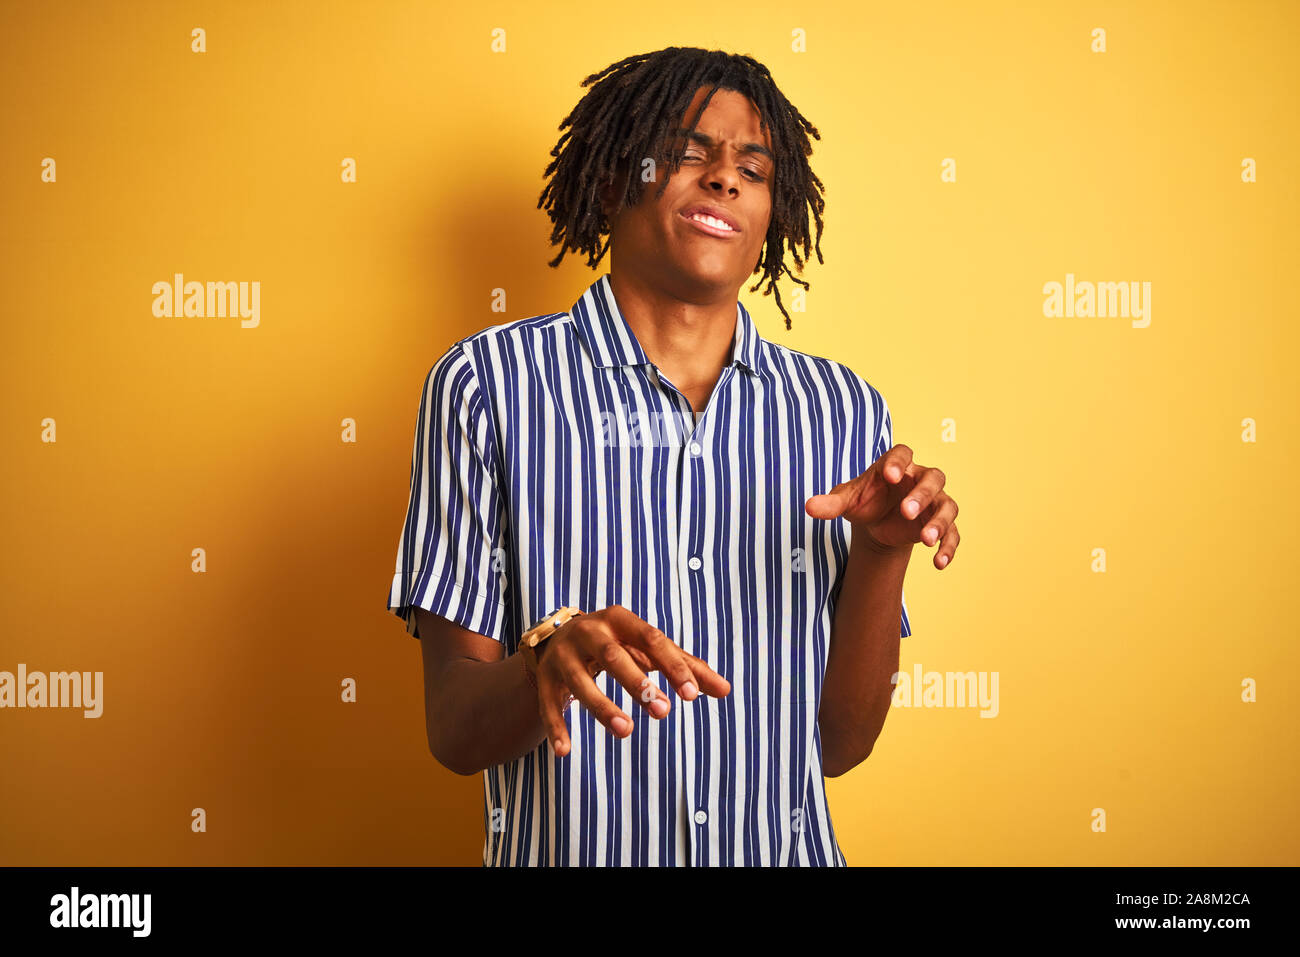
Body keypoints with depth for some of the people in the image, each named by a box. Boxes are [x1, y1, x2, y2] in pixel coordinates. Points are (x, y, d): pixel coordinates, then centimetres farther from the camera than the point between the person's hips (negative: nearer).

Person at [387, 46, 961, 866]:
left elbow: (839, 744, -2)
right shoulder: (487, 384, -10)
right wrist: (548, 665, -31)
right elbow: (454, 732, -12)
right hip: (564, 846, -2)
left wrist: (884, 554, -16)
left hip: (785, 849, 3)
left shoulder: (843, 412, -1)